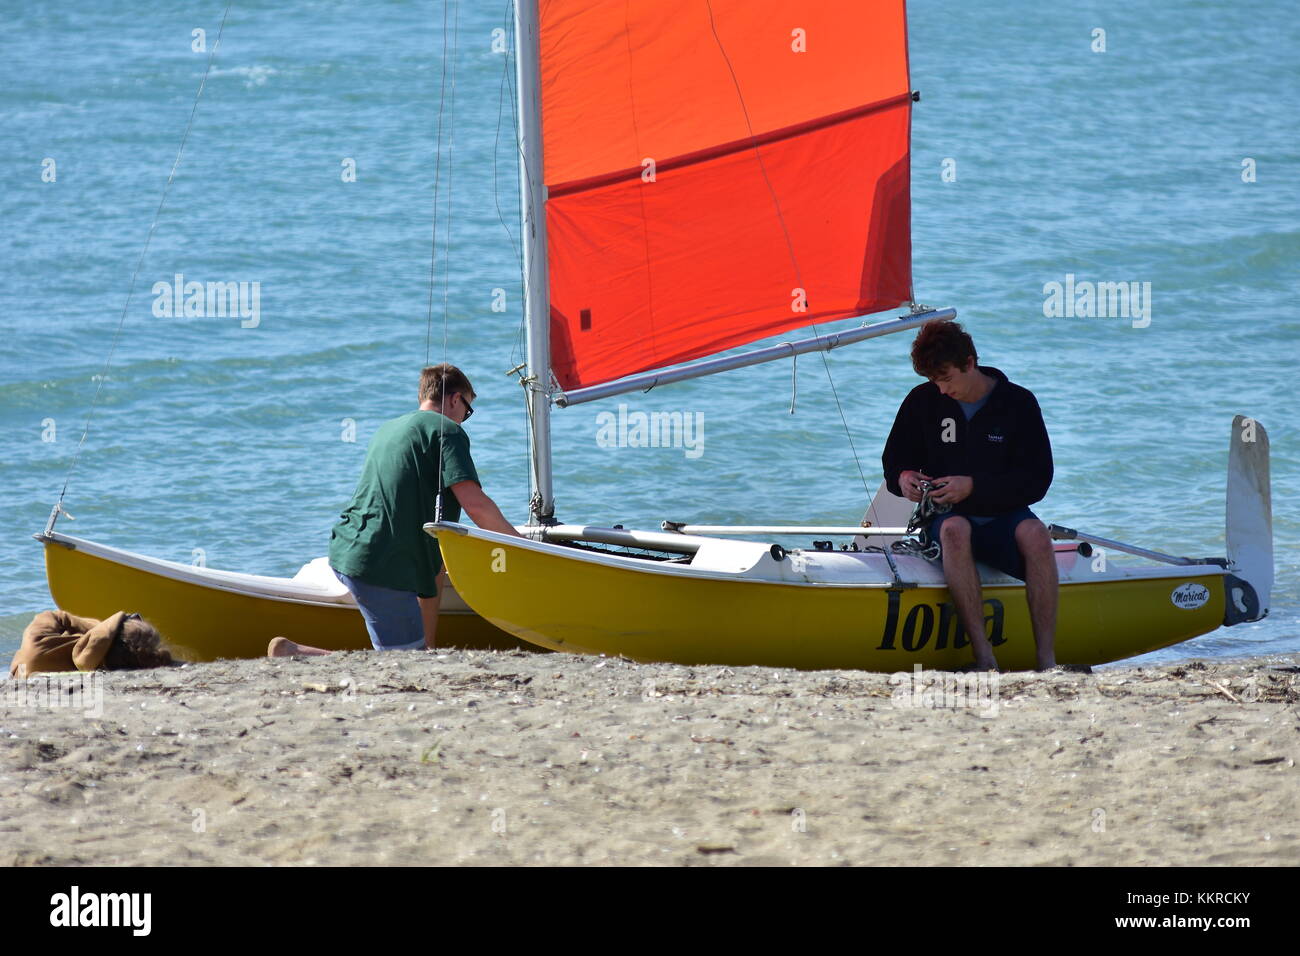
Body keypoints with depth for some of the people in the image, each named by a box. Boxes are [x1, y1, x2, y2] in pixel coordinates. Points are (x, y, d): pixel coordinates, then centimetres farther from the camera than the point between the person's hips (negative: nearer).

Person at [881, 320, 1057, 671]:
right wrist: (903, 478, -9)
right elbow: (893, 460, 16)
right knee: (955, 530, -38)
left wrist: (974, 487, -18)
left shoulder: (1018, 403, -1)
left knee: (1035, 533, -36)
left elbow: (1036, 481, -5)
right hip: (945, 515, 0)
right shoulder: (922, 402, 5)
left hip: (1002, 516, 0)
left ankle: (1046, 659, -38)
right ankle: (984, 657, -45)